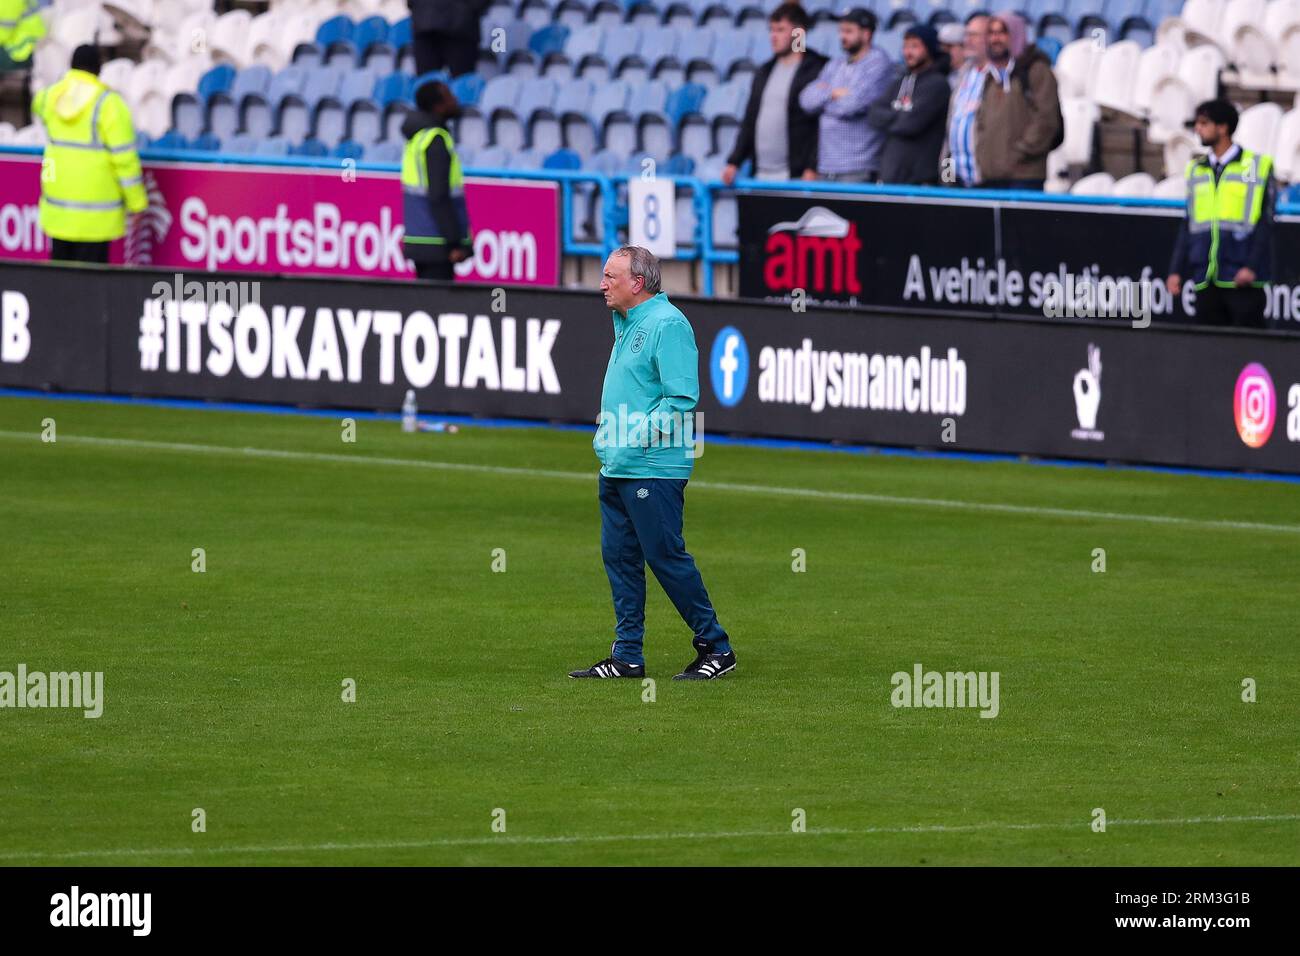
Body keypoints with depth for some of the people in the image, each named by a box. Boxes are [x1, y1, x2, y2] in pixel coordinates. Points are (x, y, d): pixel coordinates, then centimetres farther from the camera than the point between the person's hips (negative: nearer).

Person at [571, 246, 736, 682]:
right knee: (619, 558, 9)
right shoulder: (627, 323, 16)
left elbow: (681, 399, -20)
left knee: (666, 556, -6)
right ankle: (627, 657, 13)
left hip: (653, 469, -10)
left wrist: (636, 435, -19)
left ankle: (716, 647, 3)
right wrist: (607, 435, 15)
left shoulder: (667, 325, -14)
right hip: (616, 467, 10)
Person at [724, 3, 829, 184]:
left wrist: (812, 169, -17)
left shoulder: (816, 71, -4)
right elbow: (749, 122, 22)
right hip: (761, 175, 7)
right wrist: (734, 162, 14)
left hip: (796, 176, -7)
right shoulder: (764, 72, 19)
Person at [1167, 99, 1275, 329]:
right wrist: (1176, 270, 10)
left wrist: (1252, 266, -14)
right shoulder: (1196, 170, 14)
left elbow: (1265, 223, -4)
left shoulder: (1257, 166, 0)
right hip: (1206, 280, 5)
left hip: (1242, 278, -5)